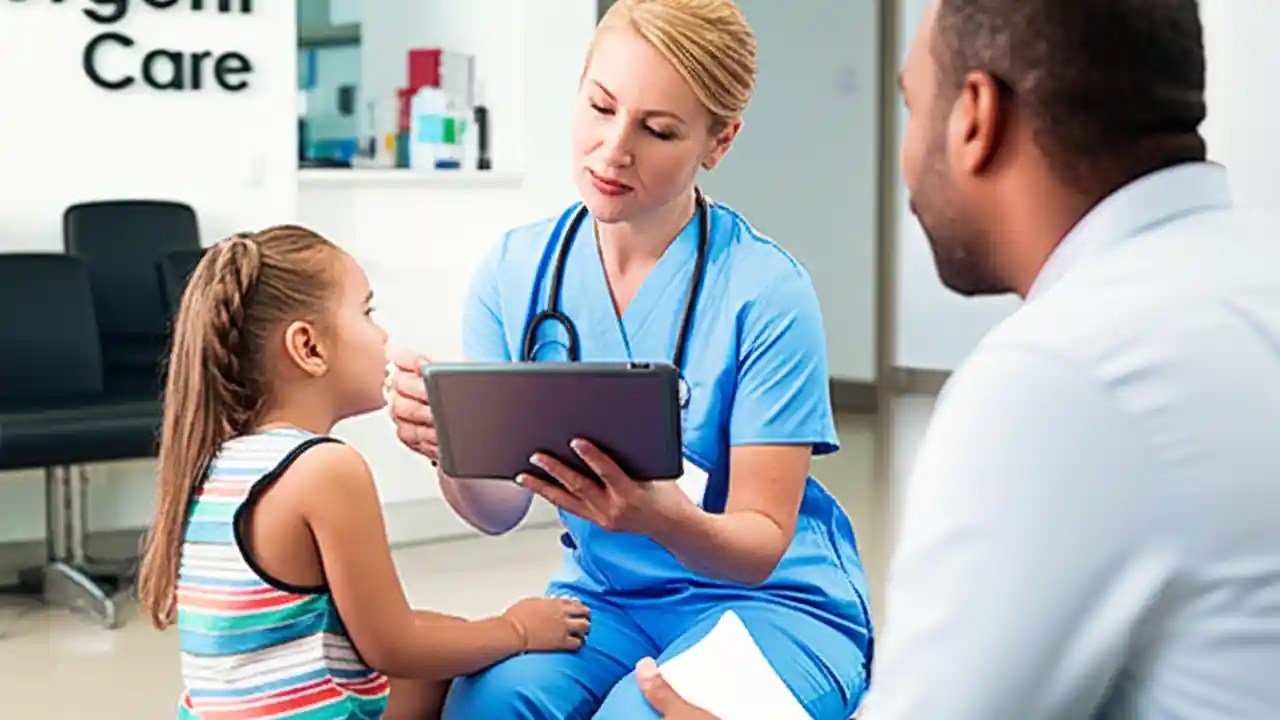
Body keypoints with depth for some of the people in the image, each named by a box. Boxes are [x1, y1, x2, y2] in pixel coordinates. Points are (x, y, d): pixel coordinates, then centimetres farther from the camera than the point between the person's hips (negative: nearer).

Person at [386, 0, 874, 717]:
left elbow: (761, 545, -13)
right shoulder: (516, 269, -3)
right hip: (605, 595, 3)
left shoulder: (767, 292, -17)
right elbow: (500, 508, -4)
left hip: (768, 601, -3)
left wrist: (664, 518, -35)